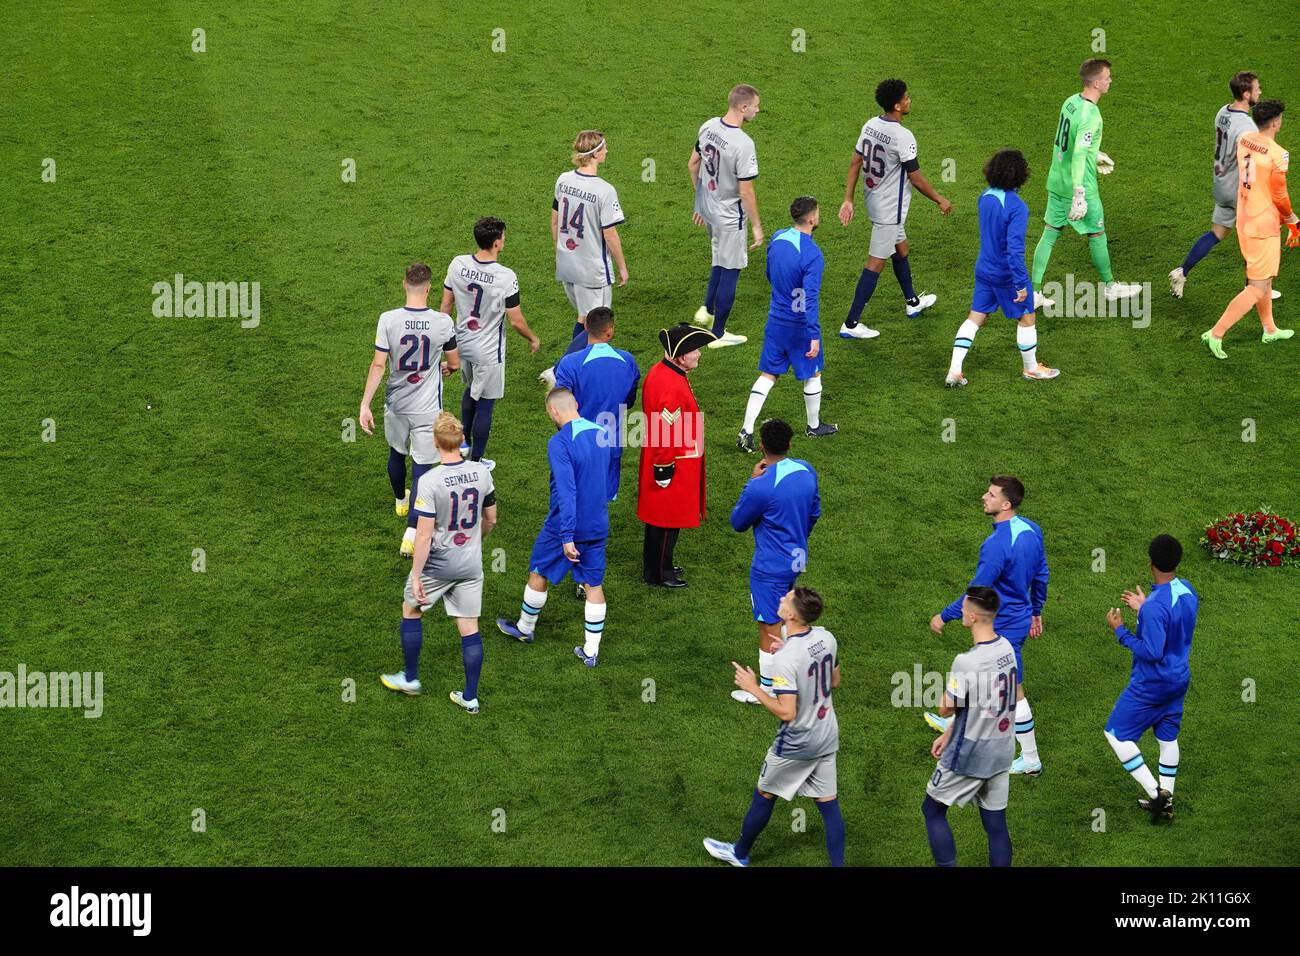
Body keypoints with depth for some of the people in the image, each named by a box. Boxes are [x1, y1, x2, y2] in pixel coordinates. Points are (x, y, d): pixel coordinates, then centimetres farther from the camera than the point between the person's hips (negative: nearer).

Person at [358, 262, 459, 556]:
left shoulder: (388, 320, -15)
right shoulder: (443, 322, -14)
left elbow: (378, 365, -14)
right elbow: (455, 363, 0)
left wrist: (365, 405, -9)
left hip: (396, 405, 2)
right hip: (427, 409, -2)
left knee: (397, 454, 27)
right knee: (421, 466, 3)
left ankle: (401, 501, 52)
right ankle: (411, 531, -7)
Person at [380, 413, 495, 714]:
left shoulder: (429, 481, -22)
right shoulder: (482, 473, -7)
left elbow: (424, 535, -20)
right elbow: (490, 519, 7)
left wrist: (416, 574, -12)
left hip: (437, 564, -4)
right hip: (471, 565, 4)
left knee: (411, 611, 20)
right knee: (469, 627, 10)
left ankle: (410, 678, 31)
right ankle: (470, 697, 15)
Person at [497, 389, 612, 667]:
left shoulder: (560, 442, -22)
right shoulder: (601, 434, 0)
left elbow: (566, 491, -27)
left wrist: (567, 536, -27)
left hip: (564, 525, -5)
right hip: (598, 526, 5)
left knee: (538, 573, 17)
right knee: (594, 584, 10)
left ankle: (524, 628, 36)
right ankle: (591, 651, 13)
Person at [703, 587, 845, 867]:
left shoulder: (785, 658, -29)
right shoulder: (826, 638, -8)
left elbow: (786, 712, -28)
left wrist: (753, 688, -16)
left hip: (796, 743, -6)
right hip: (827, 738, 6)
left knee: (764, 796, 17)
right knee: (829, 804, 12)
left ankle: (740, 853, 36)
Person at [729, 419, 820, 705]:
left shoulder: (760, 487, -28)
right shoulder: (806, 471, -5)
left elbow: (738, 523, -11)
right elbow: (814, 513, 11)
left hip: (770, 567, -8)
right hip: (797, 558, 8)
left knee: (770, 628, 6)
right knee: (783, 619, 25)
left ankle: (766, 690, 18)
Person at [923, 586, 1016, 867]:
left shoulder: (966, 662, -25)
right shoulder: (1006, 648, -1)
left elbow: (946, 709, -15)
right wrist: (949, 733, 13)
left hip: (969, 755, -7)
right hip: (1001, 752, 7)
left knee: (932, 811, 12)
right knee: (996, 823, 10)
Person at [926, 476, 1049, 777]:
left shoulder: (997, 545, -32)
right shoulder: (1031, 530, -4)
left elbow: (977, 592, -25)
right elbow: (1041, 575, 8)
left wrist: (944, 616, -12)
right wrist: (1036, 613, 22)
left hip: (1004, 627, -9)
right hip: (1020, 616, 9)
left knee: (1014, 692, 5)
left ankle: (1031, 761, 17)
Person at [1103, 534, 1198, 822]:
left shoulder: (1155, 606, -30)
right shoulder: (1187, 590, -3)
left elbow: (1152, 652, -29)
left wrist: (1120, 631, -19)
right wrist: (1144, 609, 17)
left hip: (1151, 684, -8)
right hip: (1180, 678, 8)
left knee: (1117, 734, 5)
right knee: (1168, 737, 19)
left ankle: (1155, 792, 2)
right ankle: (1166, 802, 28)